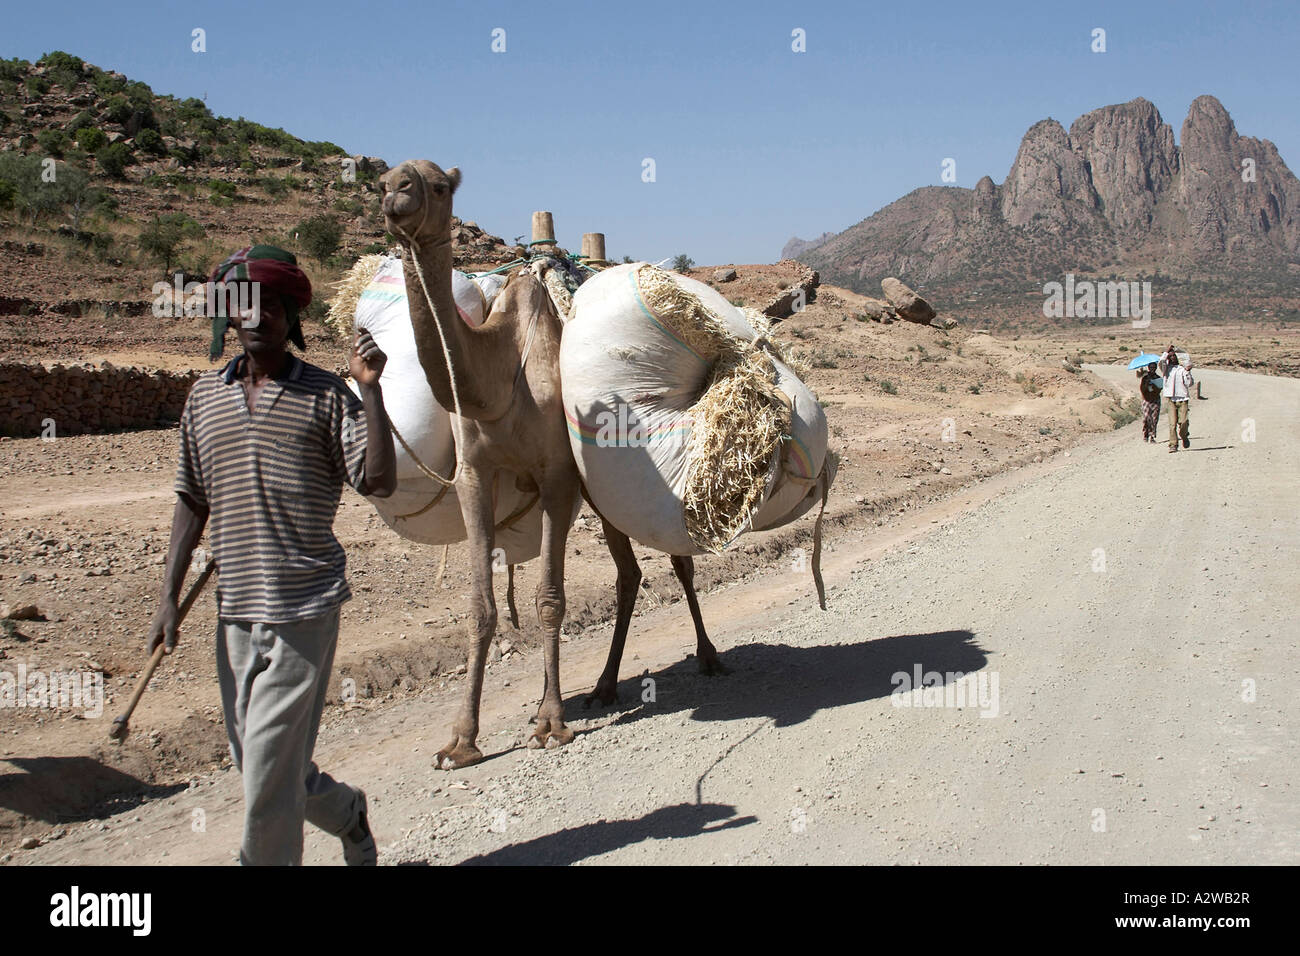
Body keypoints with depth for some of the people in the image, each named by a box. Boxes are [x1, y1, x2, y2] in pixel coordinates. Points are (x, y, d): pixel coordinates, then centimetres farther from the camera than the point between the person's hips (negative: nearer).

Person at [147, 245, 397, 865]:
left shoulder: (326, 395, -2)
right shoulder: (205, 396, 10)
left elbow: (379, 481, -10)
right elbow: (193, 503, 14)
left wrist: (370, 390, -16)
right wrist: (169, 596, 9)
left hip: (304, 609, -5)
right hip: (234, 611, 5)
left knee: (269, 769, -4)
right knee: (257, 762, 15)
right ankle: (347, 813, 42)